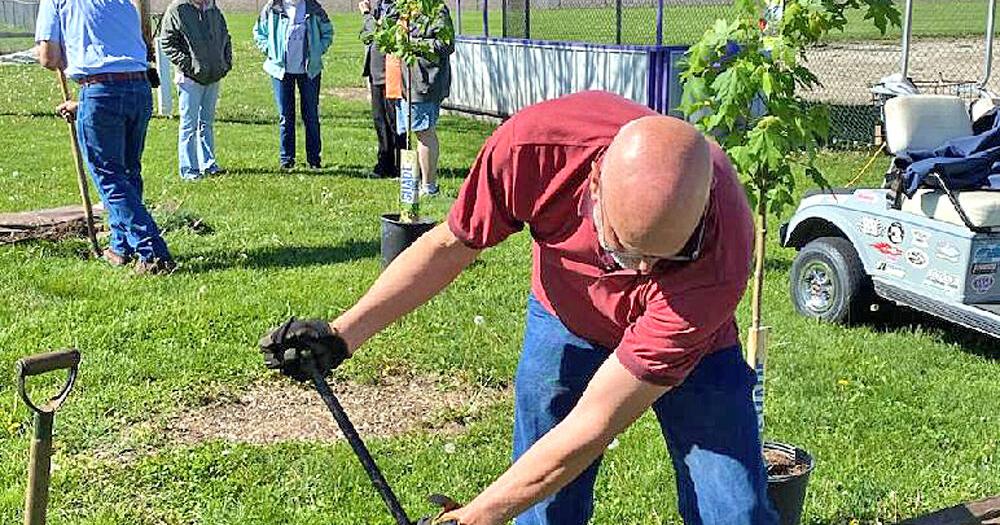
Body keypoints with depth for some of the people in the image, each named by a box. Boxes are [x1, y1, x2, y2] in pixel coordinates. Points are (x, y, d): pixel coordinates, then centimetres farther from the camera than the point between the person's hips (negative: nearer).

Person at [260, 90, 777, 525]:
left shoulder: (719, 263, -42)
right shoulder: (536, 144, -37)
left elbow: (592, 426, -35)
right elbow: (452, 243, -14)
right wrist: (341, 335, -17)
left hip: (689, 345, -1)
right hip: (563, 320, 2)